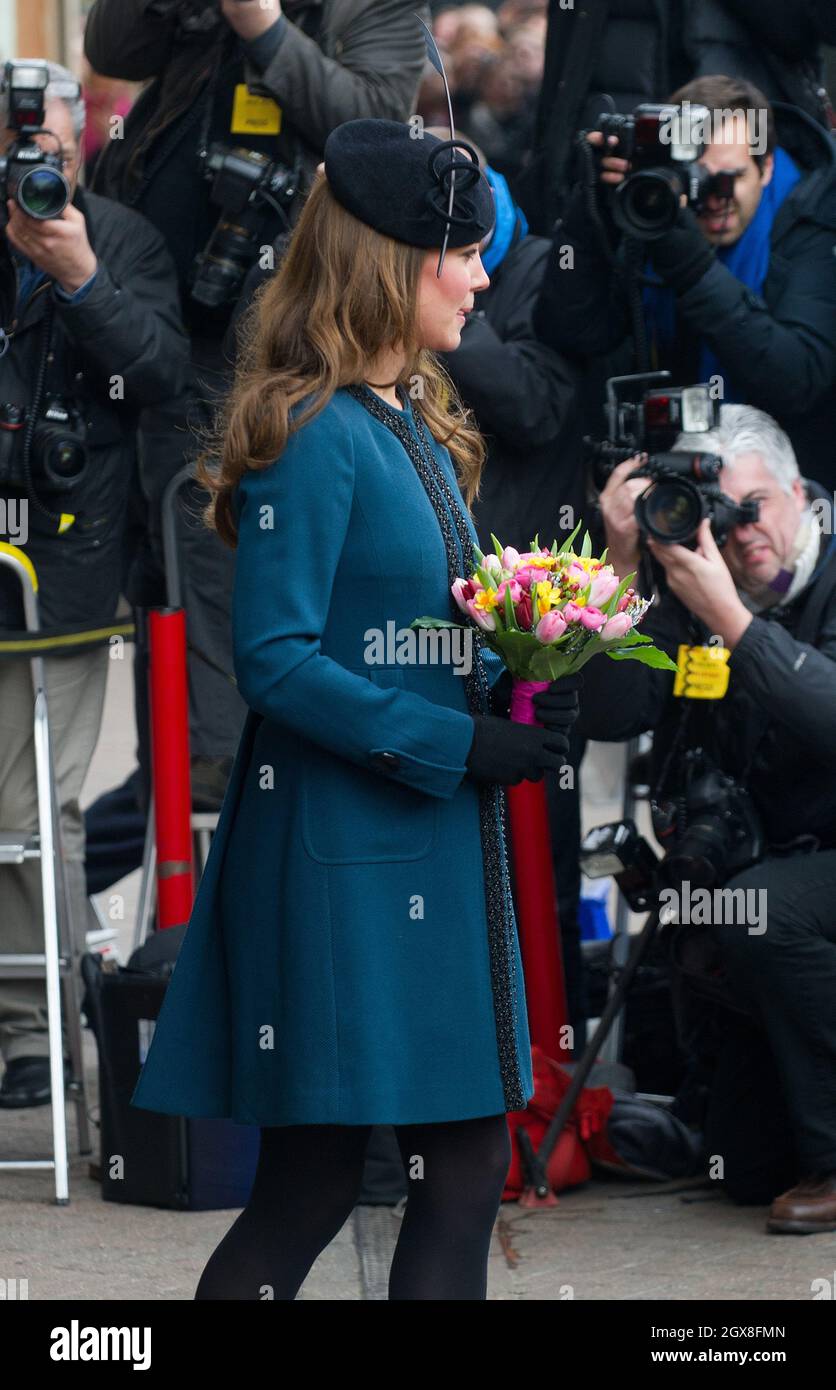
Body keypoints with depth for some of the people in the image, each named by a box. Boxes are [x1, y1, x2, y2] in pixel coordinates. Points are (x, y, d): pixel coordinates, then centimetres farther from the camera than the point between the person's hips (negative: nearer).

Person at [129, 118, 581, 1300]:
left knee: (471, 1160, 6)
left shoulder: (413, 426, 14)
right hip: (343, 855, -9)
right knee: (312, 1181, -3)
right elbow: (276, 660, -19)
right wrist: (456, 746, -18)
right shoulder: (315, 437, -15)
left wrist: (517, 692, 1)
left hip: (436, 846, 9)